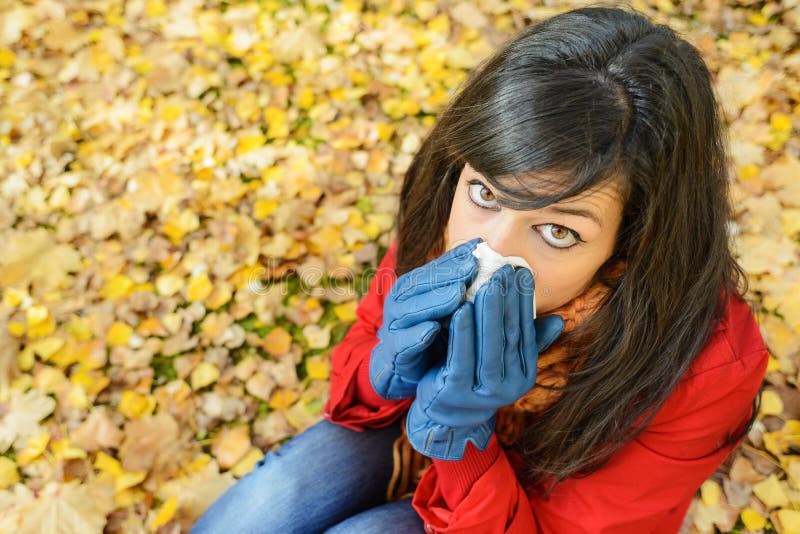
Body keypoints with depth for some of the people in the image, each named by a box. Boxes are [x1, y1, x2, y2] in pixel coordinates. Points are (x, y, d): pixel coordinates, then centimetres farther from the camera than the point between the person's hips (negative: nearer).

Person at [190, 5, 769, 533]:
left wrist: (459, 439, -39)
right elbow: (363, 346, -7)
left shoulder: (708, 371, -32)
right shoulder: (441, 221, -23)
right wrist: (390, 374, -30)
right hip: (424, 427, 3)